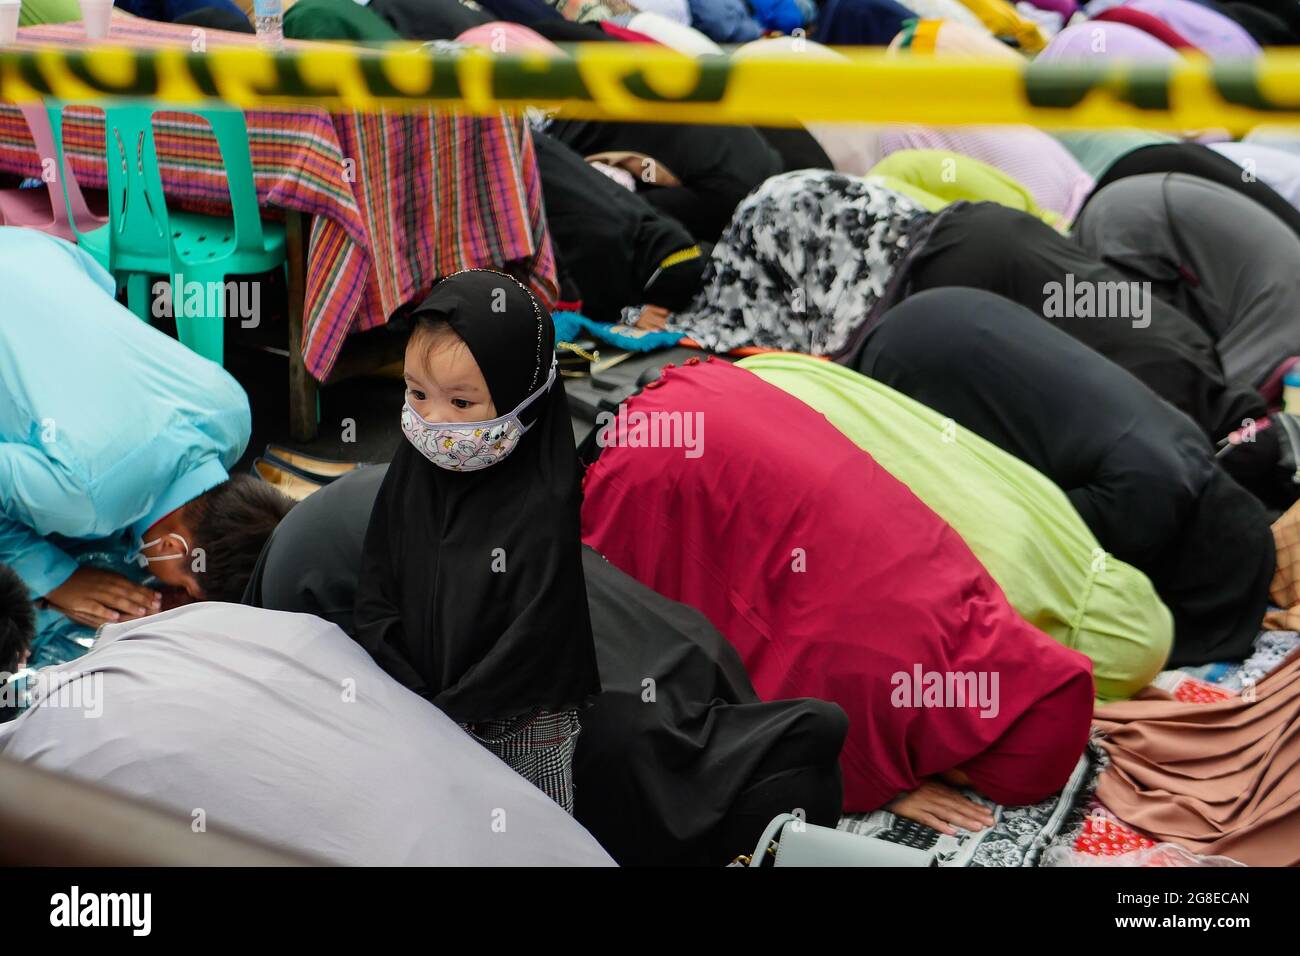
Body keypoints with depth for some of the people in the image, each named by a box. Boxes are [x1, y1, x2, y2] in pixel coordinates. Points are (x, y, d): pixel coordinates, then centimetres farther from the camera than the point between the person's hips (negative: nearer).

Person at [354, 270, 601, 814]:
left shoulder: (546, 506, -21)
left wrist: (447, 714, -18)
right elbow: (374, 599, 2)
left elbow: (536, 642, -21)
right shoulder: (413, 470, -1)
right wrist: (410, 700, -10)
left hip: (522, 736, -5)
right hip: (419, 715, 5)